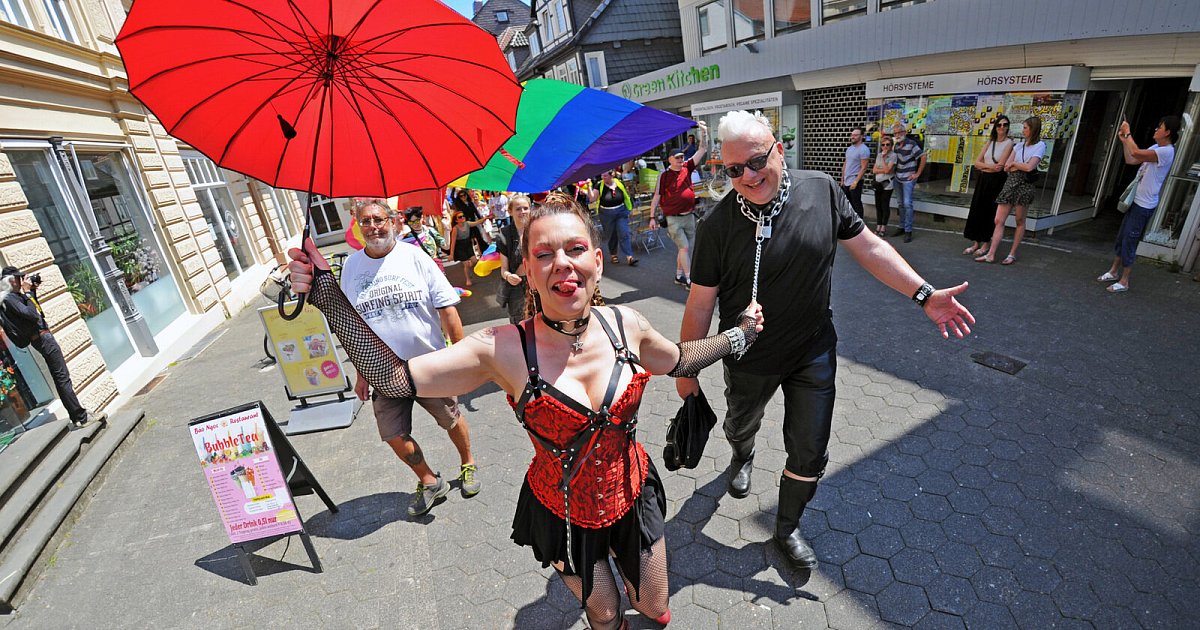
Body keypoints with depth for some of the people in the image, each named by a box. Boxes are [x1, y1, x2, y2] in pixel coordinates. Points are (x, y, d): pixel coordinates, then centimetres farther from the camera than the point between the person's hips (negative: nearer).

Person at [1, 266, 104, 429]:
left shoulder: (14, 296, 14)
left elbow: (34, 311, 24)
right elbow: (32, 315, -23)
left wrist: (33, 291, 13)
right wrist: (28, 293, -15)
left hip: (43, 338, 10)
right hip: (42, 338, -10)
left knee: (61, 379, 11)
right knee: (63, 378, -11)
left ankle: (77, 415, 15)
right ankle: (81, 417, -11)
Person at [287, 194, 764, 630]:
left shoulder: (626, 325, -17)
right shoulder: (502, 350, -26)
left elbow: (677, 360, 4)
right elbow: (393, 376, -24)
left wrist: (741, 333, 7)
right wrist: (327, 294, -29)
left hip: (633, 499, 3)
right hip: (563, 516, -2)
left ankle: (629, 568, 61)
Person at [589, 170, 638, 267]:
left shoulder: (620, 183, -4)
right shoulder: (600, 186, -8)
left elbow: (626, 196, 10)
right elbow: (592, 199, -19)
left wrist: (629, 210, 10)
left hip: (621, 212, 0)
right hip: (607, 215, 0)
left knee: (624, 234, -7)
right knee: (612, 236, 9)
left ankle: (629, 257, -8)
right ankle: (613, 255, 29)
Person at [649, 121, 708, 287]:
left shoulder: (687, 168, 7)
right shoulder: (664, 176, -4)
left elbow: (702, 150, 3)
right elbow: (657, 197, -2)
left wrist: (704, 133, -10)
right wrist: (652, 217, -5)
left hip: (689, 216, 5)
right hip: (673, 219, -5)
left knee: (685, 249, 11)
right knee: (684, 247, -10)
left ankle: (679, 276, 25)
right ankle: (689, 280, -4)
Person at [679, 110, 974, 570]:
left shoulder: (821, 190, -12)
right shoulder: (717, 225, -19)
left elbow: (867, 246, 0)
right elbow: (700, 303, -14)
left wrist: (924, 295, -6)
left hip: (813, 352, 2)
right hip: (749, 359, -1)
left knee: (810, 454, 11)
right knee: (740, 425, 25)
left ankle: (787, 527, 38)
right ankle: (742, 458, 63)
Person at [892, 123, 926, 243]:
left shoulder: (911, 144, -14)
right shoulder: (896, 145, 8)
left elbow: (923, 157, -15)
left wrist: (918, 174, -13)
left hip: (908, 179, -7)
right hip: (898, 178, 7)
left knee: (907, 204, -11)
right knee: (901, 204, 13)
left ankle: (908, 231, -8)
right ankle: (902, 227, 22)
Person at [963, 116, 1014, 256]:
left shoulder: (1009, 143, -5)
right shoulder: (990, 142, 12)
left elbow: (1000, 165, -14)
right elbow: (977, 162, 4)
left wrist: (983, 166, -3)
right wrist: (990, 166, -11)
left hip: (996, 181, -5)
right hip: (983, 180, 5)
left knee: (989, 212, -2)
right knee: (977, 210, 3)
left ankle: (985, 244, 6)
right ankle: (976, 243, 9)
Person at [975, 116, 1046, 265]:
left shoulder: (1040, 145, 0)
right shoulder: (1019, 145, 16)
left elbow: (1030, 167, -12)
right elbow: (1006, 167, 7)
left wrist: (1014, 163, 2)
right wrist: (1022, 166, -7)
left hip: (1025, 184, -5)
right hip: (1010, 182, 5)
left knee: (1020, 221, 3)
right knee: (998, 221, -3)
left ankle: (1012, 254, 8)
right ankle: (990, 254, -5)